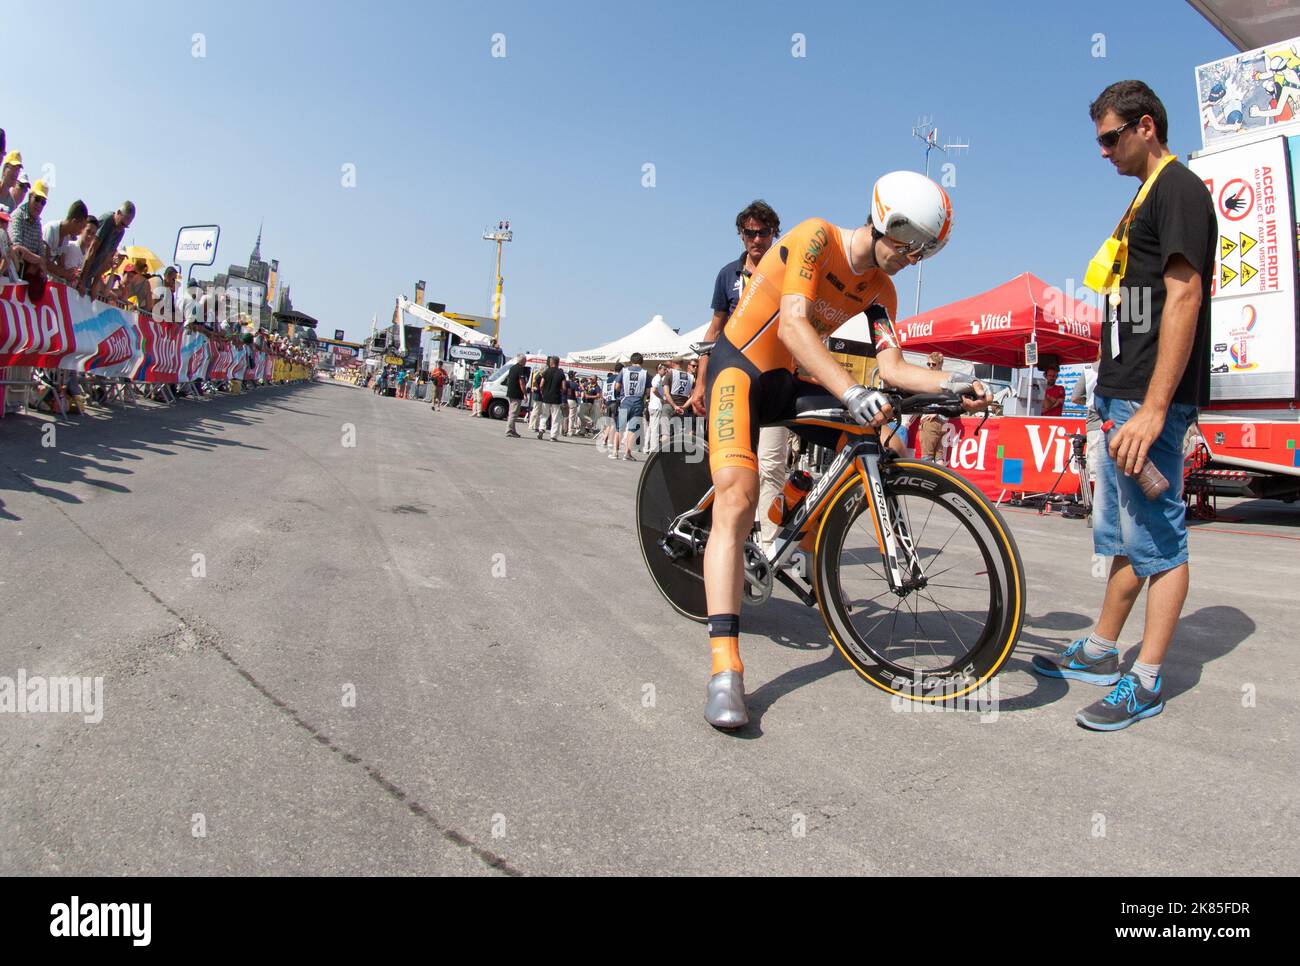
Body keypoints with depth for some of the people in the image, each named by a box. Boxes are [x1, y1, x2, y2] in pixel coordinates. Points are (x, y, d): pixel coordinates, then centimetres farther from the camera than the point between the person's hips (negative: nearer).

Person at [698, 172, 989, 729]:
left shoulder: (880, 289, 3)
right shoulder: (816, 238, -17)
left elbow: (893, 368, -5)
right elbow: (792, 326, -30)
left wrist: (951, 385, -23)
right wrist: (853, 393, -41)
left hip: (789, 379, 8)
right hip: (739, 367, -8)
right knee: (738, 495, -27)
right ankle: (724, 668, -32)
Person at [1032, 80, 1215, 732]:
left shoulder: (1179, 189, -9)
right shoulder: (1147, 197, 21)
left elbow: (1184, 297, -19)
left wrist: (1152, 409, -25)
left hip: (1150, 401, -10)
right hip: (1121, 396, 10)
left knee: (1157, 539, -4)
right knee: (1121, 536, 16)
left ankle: (1146, 682, 3)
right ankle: (1101, 652, 27)